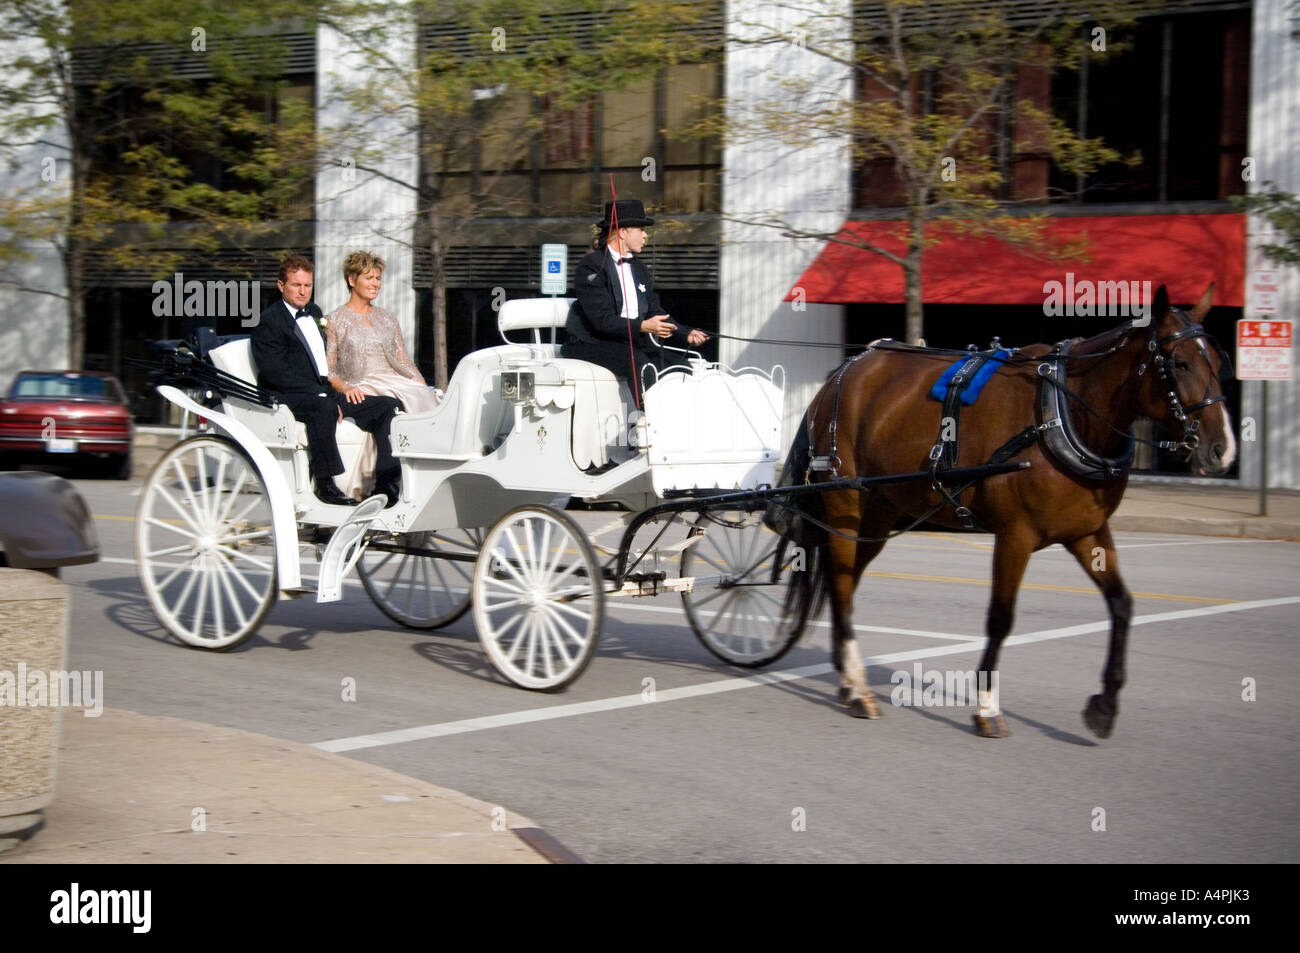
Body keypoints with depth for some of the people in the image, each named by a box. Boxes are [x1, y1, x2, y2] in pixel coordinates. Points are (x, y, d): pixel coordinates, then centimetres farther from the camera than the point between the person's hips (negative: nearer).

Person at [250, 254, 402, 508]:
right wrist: (323, 396, -20)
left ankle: (387, 481, -15)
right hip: (289, 398, -8)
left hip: (324, 393, 8)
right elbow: (274, 373, -14)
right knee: (323, 407, -40)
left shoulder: (314, 313, 24)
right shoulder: (268, 321, -3)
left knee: (386, 405, -9)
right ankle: (325, 484, -32)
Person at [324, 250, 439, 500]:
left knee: (425, 397, -28)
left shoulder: (387, 320, 23)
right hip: (360, 390, -5)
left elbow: (403, 361, 19)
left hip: (393, 382, 5)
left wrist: (422, 384, 0)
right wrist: (345, 387, -17)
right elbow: (327, 369, 3)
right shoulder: (334, 321, 8)